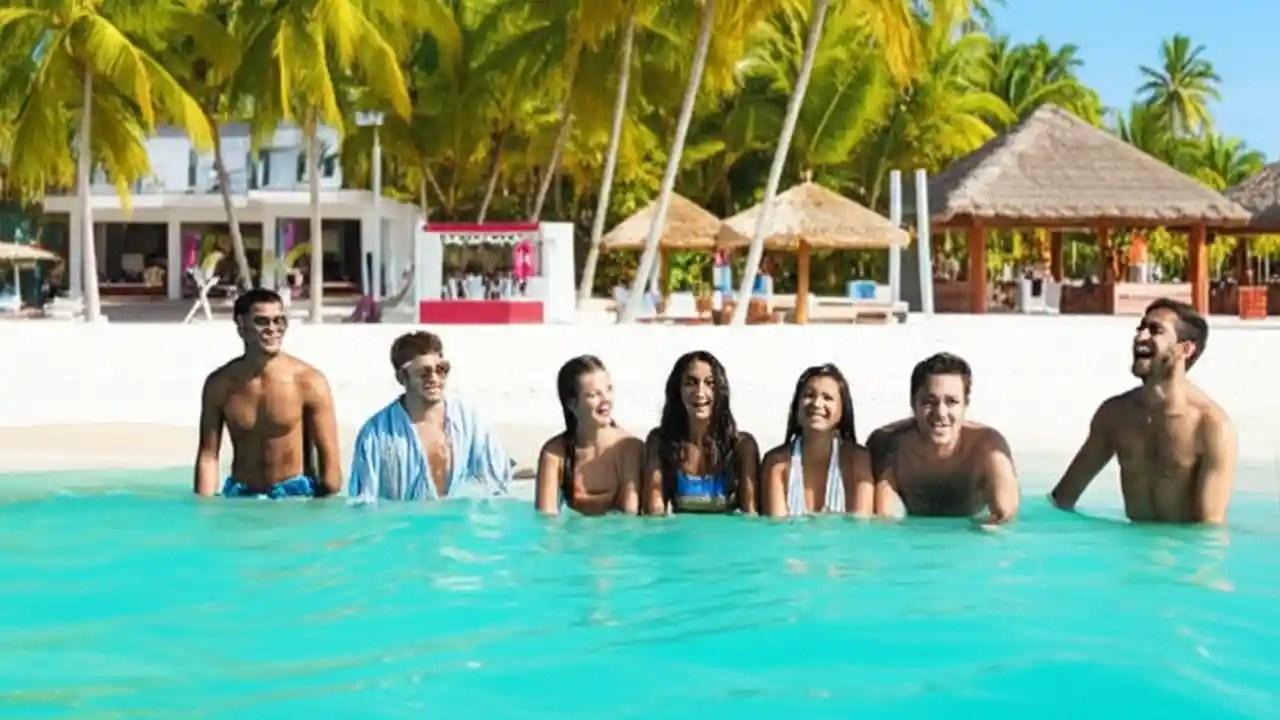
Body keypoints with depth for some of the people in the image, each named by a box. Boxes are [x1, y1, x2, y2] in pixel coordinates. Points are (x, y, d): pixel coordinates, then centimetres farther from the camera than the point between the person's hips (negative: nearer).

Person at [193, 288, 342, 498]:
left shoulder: (309, 382, -11)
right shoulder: (220, 384, -3)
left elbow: (329, 457, -10)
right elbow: (208, 455, -2)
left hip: (294, 493, -3)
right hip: (240, 495, 3)